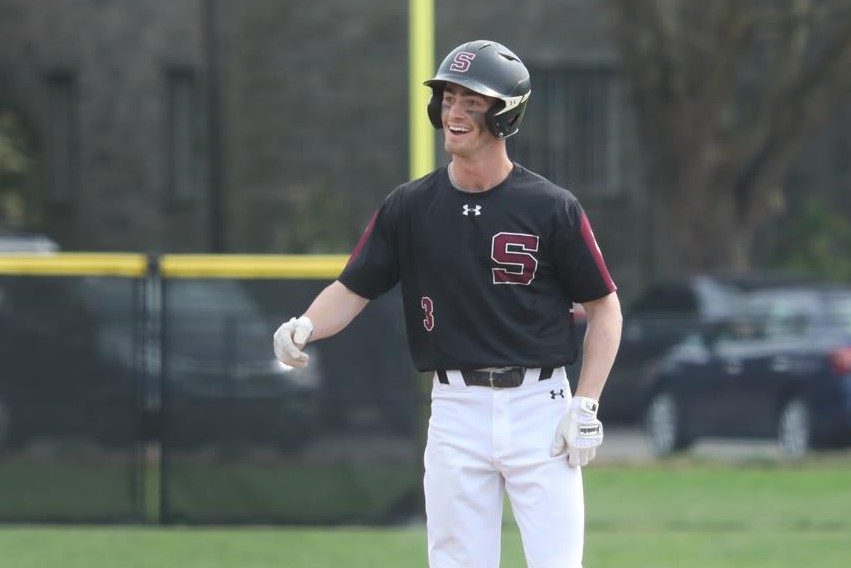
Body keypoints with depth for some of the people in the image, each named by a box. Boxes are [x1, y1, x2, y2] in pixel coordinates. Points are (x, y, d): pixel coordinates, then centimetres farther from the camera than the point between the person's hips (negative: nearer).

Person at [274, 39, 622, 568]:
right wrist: (305, 326, -16)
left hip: (539, 407, -2)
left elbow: (604, 307, 2)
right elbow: (352, 290, 5)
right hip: (456, 408, 2)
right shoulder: (410, 206, 4)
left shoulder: (552, 208, -4)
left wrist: (586, 405, -7)